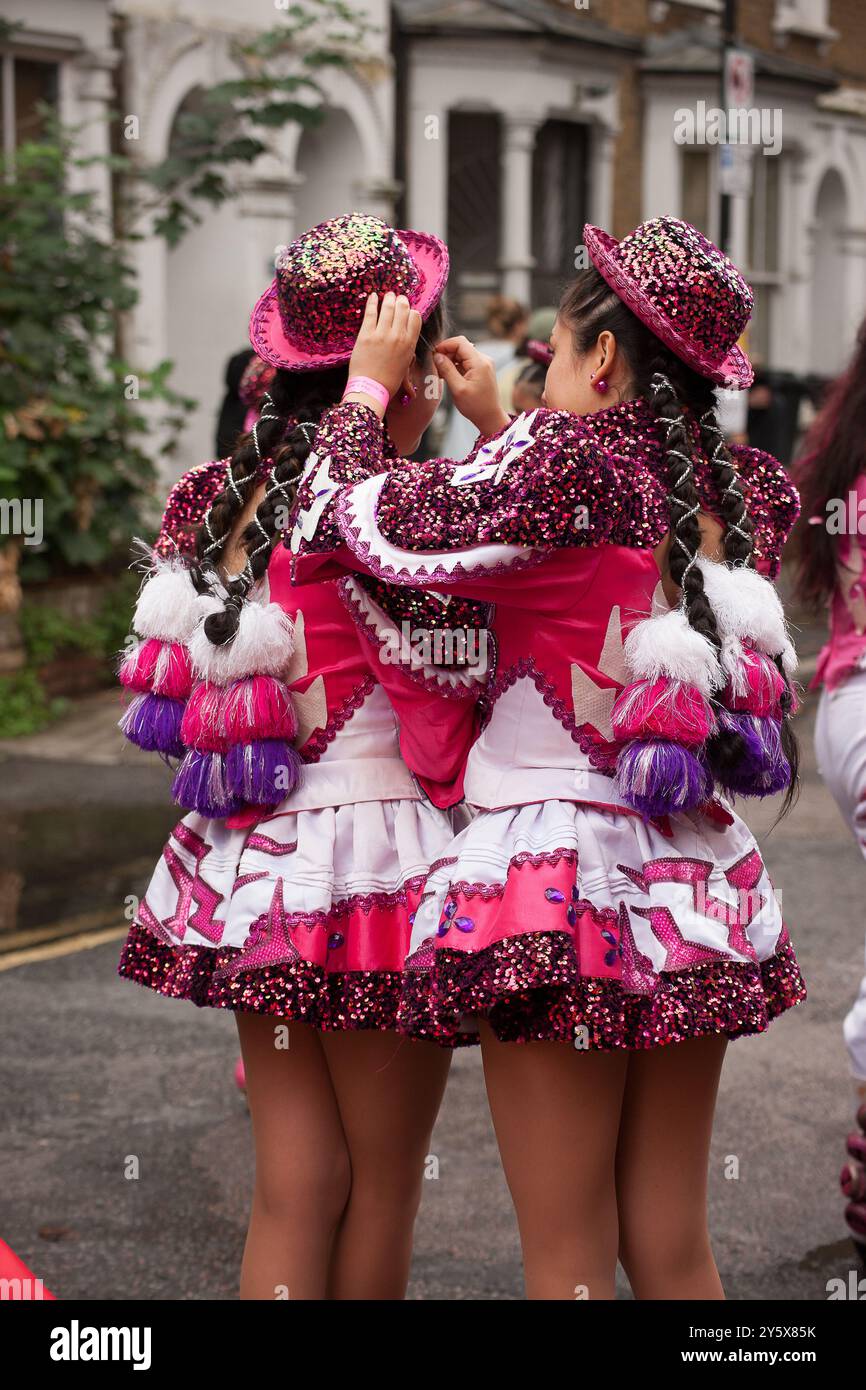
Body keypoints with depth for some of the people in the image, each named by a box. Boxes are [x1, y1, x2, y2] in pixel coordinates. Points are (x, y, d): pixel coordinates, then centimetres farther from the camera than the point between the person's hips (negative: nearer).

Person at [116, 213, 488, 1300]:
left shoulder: (214, 497, 5)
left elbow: (180, 688, 14)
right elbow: (443, 737, -13)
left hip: (245, 862, 7)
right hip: (374, 864, -7)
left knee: (292, 1185, 13)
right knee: (382, 1188, 9)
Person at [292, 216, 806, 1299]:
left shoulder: (561, 460, -14)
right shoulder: (748, 496, 5)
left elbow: (352, 520, -6)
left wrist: (366, 386, 11)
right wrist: (495, 427, 25)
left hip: (555, 891, -6)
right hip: (698, 885, 6)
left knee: (569, 1263, 3)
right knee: (675, 1255, 15)